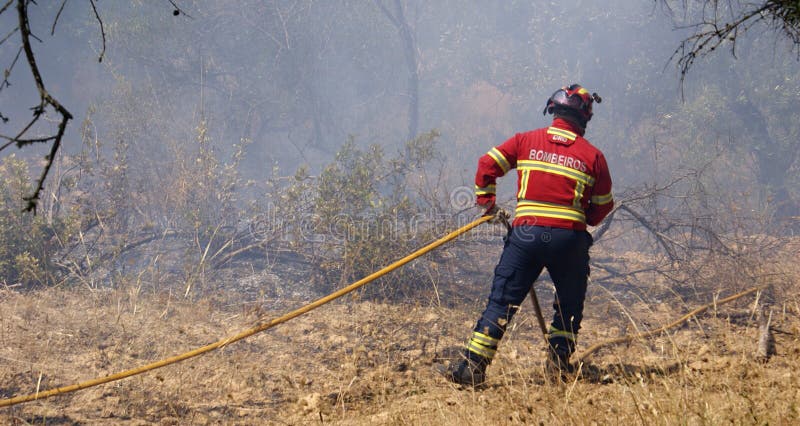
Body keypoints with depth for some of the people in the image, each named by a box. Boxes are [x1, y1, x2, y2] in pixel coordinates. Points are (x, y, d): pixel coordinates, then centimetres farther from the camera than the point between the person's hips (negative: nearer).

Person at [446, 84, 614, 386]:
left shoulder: (526, 141, 6)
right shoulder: (593, 156, 5)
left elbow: (487, 164, 4)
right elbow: (603, 205, 11)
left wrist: (486, 200, 17)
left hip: (527, 233, 0)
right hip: (570, 237, 0)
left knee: (502, 300, 3)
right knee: (570, 304, 19)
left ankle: (473, 364, -4)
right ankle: (559, 363, 14)